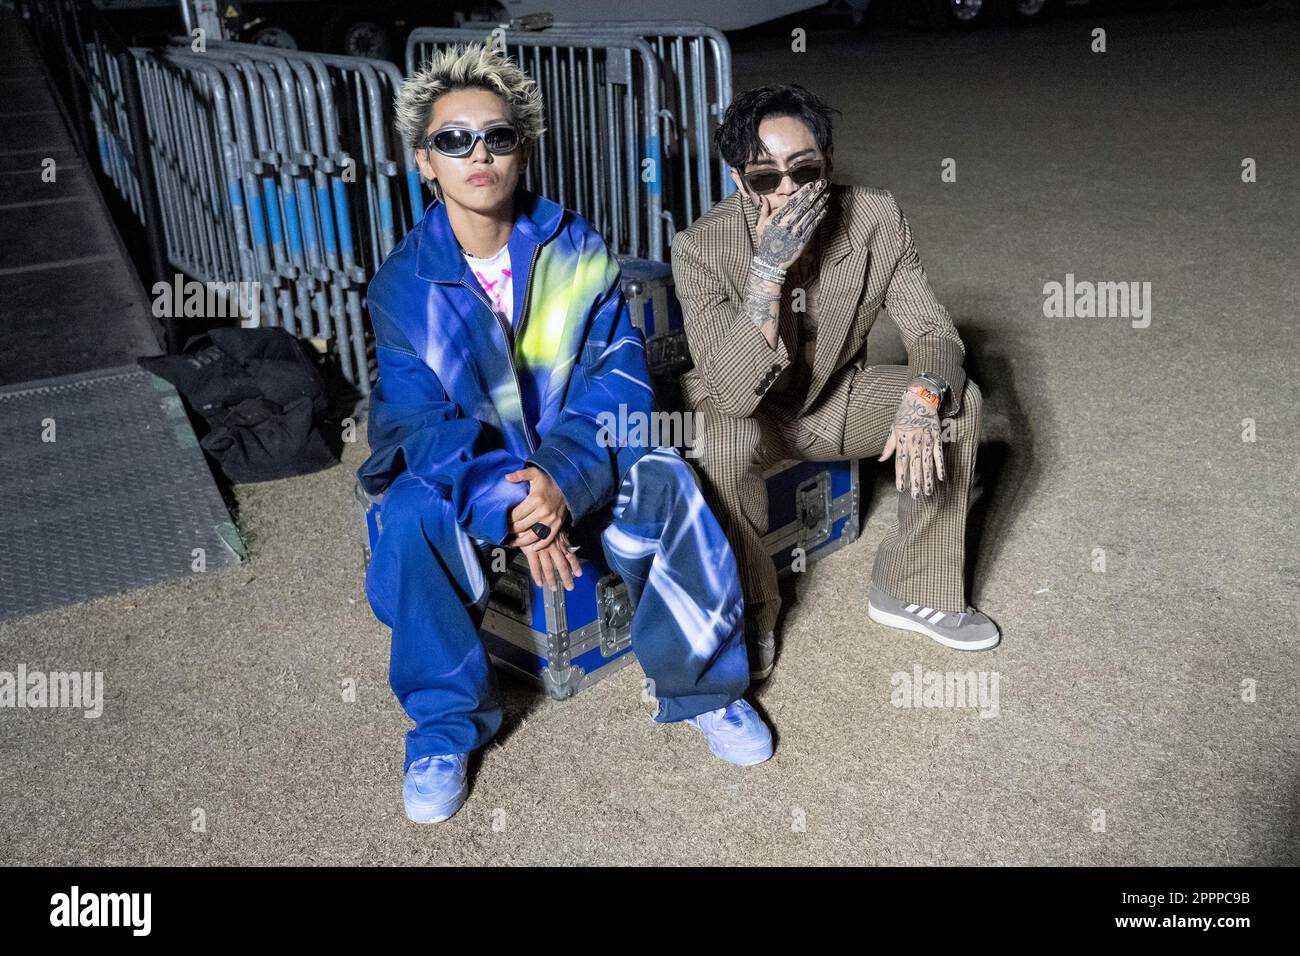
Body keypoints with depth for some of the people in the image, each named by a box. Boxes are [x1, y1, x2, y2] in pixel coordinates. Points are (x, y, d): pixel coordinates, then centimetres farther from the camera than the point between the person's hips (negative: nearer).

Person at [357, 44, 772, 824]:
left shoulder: (576, 249, -7)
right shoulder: (404, 284, -9)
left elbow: (619, 374, -14)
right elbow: (423, 422, -15)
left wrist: (562, 476, -32)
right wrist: (506, 504, -34)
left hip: (576, 459, 1)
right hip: (459, 468, 0)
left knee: (667, 484, -26)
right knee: (409, 522, -30)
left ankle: (702, 686, -5)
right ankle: (446, 723, -7)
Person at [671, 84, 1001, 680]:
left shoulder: (877, 220, -18)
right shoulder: (701, 249, -28)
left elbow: (933, 331, -13)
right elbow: (732, 392, -36)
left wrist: (924, 395, -36)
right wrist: (769, 270, -44)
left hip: (838, 397, 4)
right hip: (748, 409, -4)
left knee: (958, 400, -14)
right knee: (726, 441, -36)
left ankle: (909, 590, 2)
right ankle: (749, 612, -9)